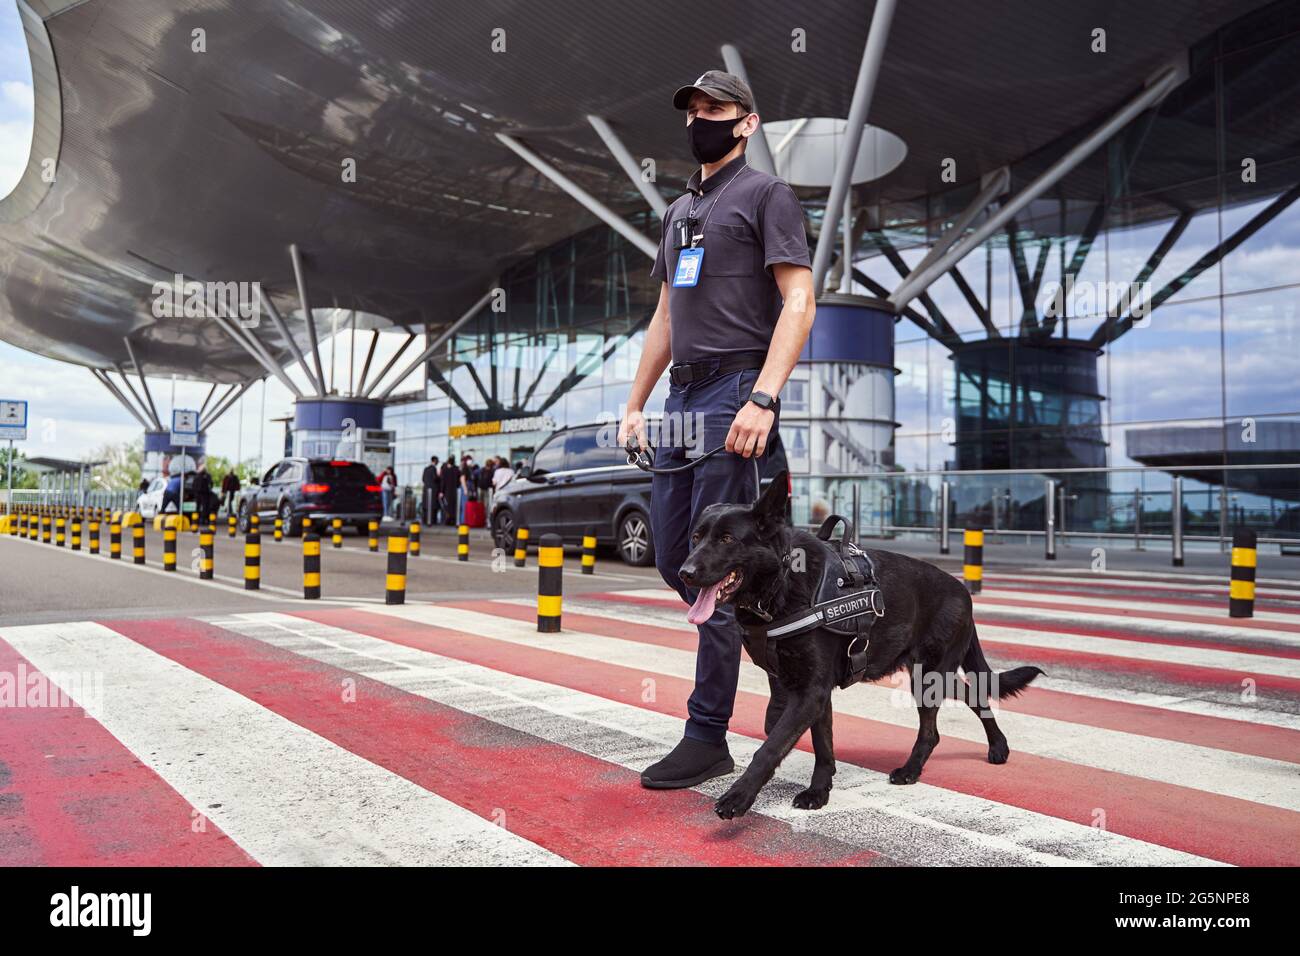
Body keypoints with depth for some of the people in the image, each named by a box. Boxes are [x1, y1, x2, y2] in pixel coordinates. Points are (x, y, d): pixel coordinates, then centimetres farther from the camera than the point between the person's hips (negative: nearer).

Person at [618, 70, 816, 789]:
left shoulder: (765, 195, 1)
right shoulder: (679, 211, 24)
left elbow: (798, 303, -10)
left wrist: (763, 398, -22)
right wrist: (634, 404, 18)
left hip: (734, 392, -8)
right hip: (681, 398, 8)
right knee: (672, 559, 9)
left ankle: (707, 738, -1)